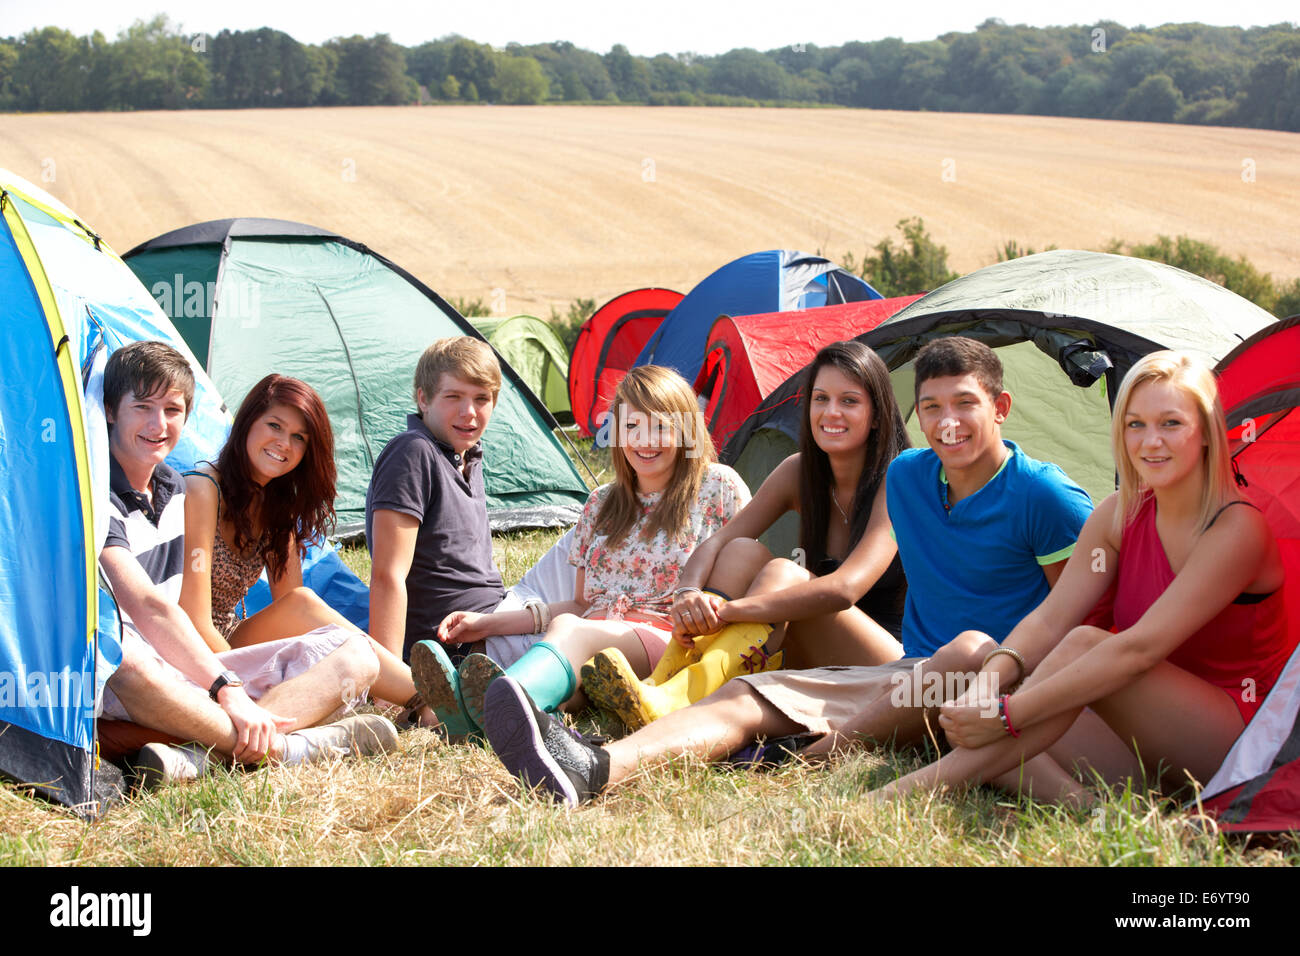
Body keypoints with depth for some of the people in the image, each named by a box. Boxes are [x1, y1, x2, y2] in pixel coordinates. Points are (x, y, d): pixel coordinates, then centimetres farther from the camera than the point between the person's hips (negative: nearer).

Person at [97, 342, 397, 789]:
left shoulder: (176, 492, 16)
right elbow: (146, 605, -23)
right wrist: (226, 689, -31)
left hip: (184, 674, 9)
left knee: (351, 652, -7)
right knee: (125, 662, -46)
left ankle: (202, 756, -35)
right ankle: (282, 747, -34)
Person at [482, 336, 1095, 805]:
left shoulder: (1046, 497, -8)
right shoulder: (905, 477, 11)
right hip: (910, 676, 5)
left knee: (974, 645, -40)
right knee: (748, 695, -15)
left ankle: (814, 756, -33)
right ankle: (594, 769, -41)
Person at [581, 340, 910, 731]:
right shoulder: (799, 472, 4)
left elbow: (845, 588, -29)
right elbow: (715, 542, -3)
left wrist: (727, 610, -36)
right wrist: (689, 595, -27)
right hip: (816, 664, 6)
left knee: (782, 572, -30)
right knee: (743, 552, -17)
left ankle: (672, 701, -46)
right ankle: (658, 686, -33)